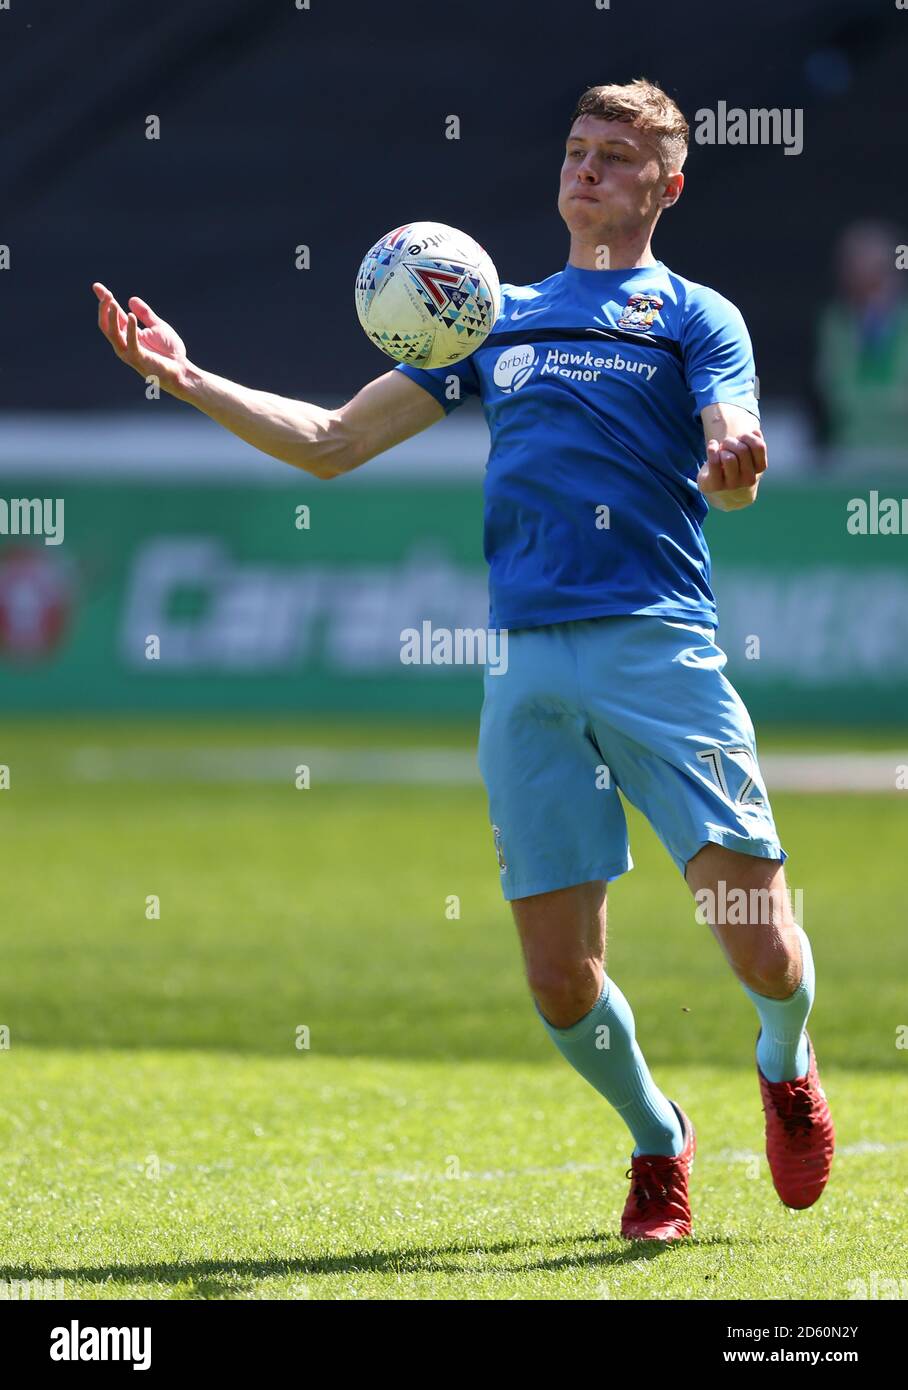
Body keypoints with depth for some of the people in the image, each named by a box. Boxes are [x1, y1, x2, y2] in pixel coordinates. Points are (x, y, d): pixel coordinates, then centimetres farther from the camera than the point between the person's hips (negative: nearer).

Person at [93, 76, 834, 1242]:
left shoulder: (692, 317, 9)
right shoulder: (495, 317, 20)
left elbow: (731, 473, -8)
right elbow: (332, 444, 22)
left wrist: (736, 466, -32)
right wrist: (187, 381, 11)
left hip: (658, 651, -3)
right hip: (527, 664, 3)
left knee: (762, 954, -9)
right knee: (562, 983, -2)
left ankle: (786, 1064, 25)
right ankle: (656, 1141, 26)